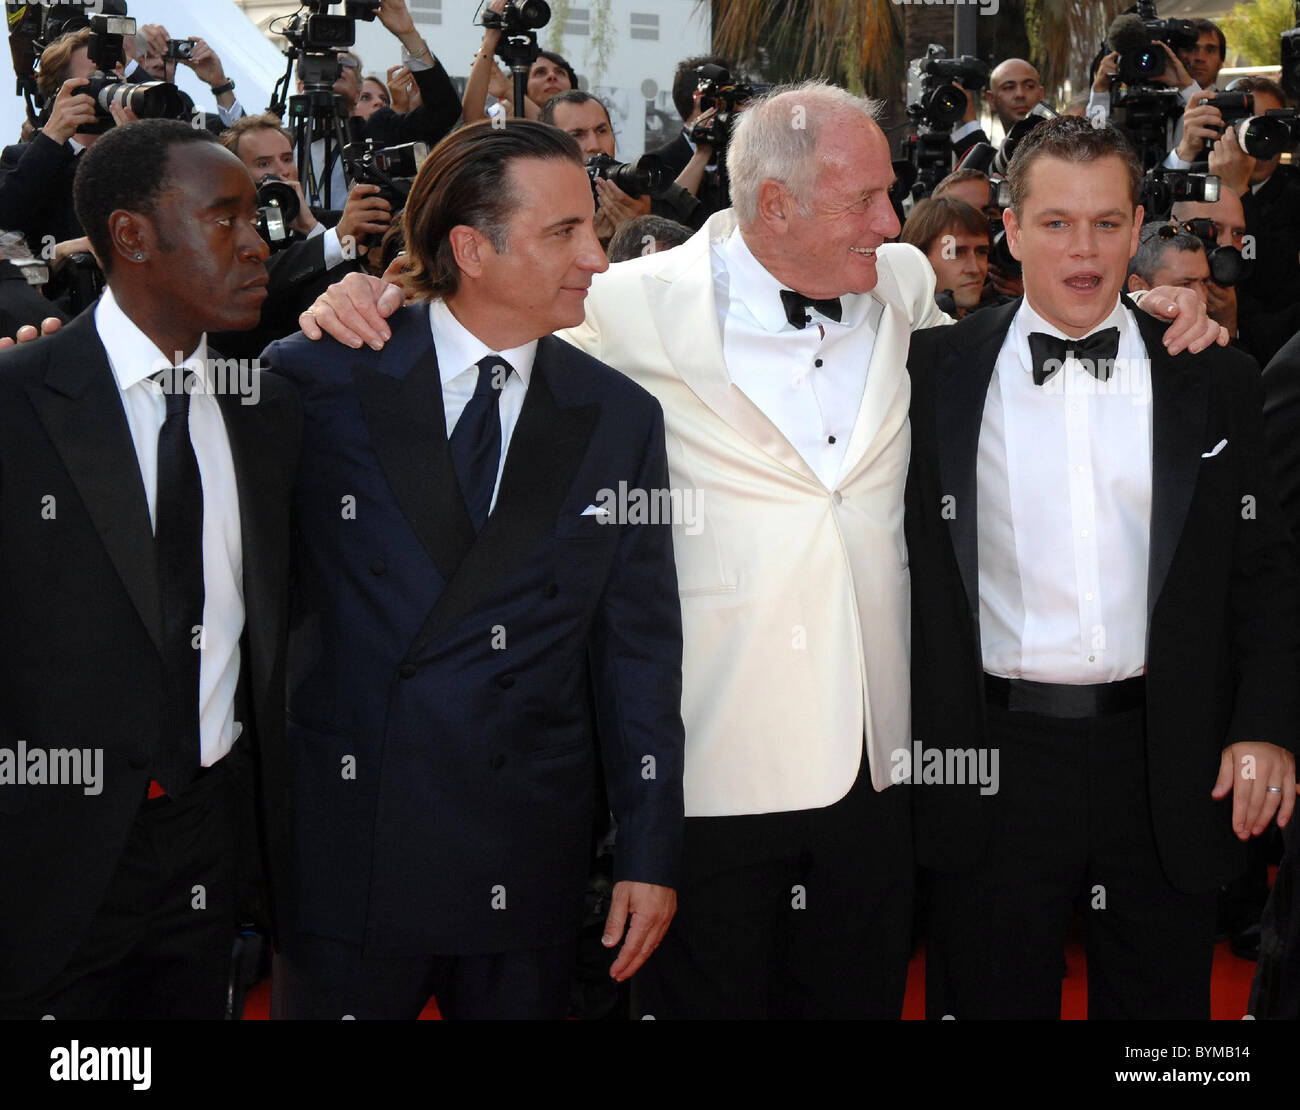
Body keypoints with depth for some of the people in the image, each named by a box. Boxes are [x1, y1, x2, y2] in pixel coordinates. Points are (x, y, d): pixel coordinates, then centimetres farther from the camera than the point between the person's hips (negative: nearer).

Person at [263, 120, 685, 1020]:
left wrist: (651, 851, 3)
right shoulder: (320, 381, -4)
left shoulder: (620, 418, 5)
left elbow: (639, 647, 5)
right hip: (345, 845, -2)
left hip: (529, 871, 2)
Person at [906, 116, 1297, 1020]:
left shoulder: (1215, 379, 6)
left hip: (1169, 765, 1)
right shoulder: (936, 369, 2)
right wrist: (913, 743, -3)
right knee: (993, 996, 9)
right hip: (993, 761, -1)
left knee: (1163, 998, 12)